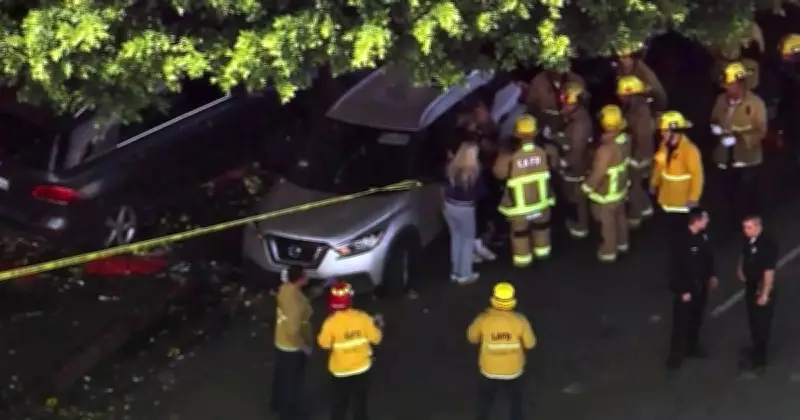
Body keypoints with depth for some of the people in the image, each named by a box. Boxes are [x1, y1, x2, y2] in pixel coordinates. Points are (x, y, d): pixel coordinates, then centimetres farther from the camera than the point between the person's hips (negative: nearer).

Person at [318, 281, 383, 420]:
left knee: (340, 403, 16)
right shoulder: (362, 318, -19)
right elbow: (376, 338, -9)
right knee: (360, 401, 19)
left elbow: (324, 344, -10)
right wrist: (377, 325, 10)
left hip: (341, 370, -1)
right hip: (361, 367, 1)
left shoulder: (331, 322, -24)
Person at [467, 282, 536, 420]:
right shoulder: (519, 321, -22)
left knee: (485, 401, 26)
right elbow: (530, 344, -10)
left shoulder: (484, 319, -22)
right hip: (513, 371, 0)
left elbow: (472, 338, -4)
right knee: (516, 401, 26)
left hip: (489, 371, 0)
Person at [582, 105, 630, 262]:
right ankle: (622, 243, 51)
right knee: (619, 217, 29)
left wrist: (586, 187, -11)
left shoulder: (606, 149, -40)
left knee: (607, 223, 17)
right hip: (620, 188, 7)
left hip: (606, 194, -7)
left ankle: (608, 252, 37)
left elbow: (597, 174, -28)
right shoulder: (625, 139, -16)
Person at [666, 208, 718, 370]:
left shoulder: (702, 236, -6)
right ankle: (676, 355, 14)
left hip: (700, 285, 7)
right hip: (686, 288, -7)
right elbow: (677, 268, -23)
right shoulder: (682, 241, -28)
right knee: (681, 321, 3)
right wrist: (683, 291, -19)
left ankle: (692, 347, 39)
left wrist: (712, 275, 18)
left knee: (696, 318, 21)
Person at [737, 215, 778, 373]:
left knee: (762, 324, 2)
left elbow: (769, 272, -26)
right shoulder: (749, 241, -2)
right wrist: (740, 268, 3)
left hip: (762, 290, -8)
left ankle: (759, 360, 11)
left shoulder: (768, 245, -26)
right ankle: (757, 348, 43)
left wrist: (765, 294, -24)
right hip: (751, 286, 8)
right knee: (753, 320, 23)